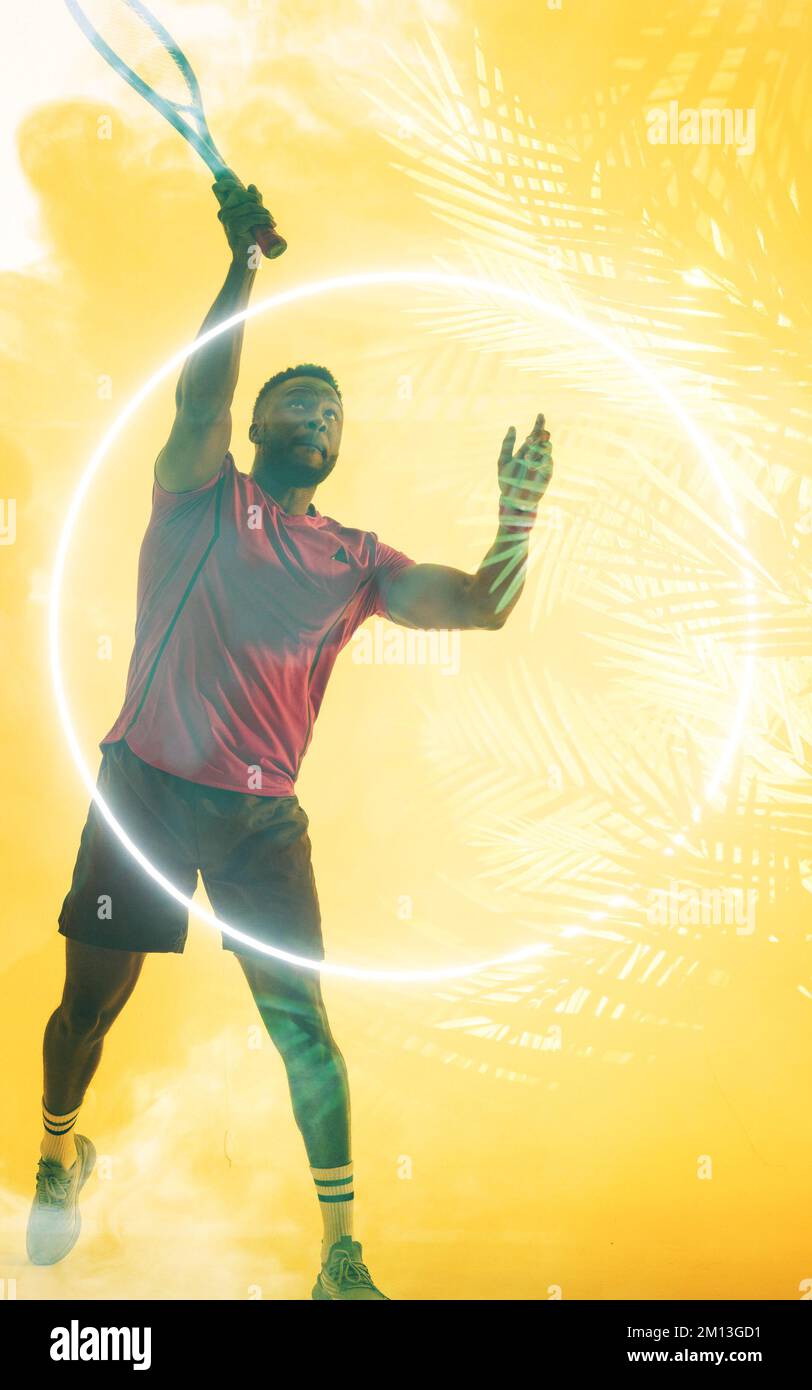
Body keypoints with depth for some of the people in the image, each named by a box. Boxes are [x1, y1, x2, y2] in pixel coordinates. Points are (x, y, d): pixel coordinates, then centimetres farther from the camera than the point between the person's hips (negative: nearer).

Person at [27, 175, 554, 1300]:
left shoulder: (356, 561, 9)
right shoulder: (201, 499, 4)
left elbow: (481, 606, -2)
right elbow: (199, 396, -14)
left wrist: (517, 516, -20)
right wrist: (243, 265, -22)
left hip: (262, 818, 2)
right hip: (146, 789, -1)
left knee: (303, 1025, -2)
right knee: (90, 1001, 9)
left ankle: (342, 1257, 8)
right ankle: (59, 1154, 39)